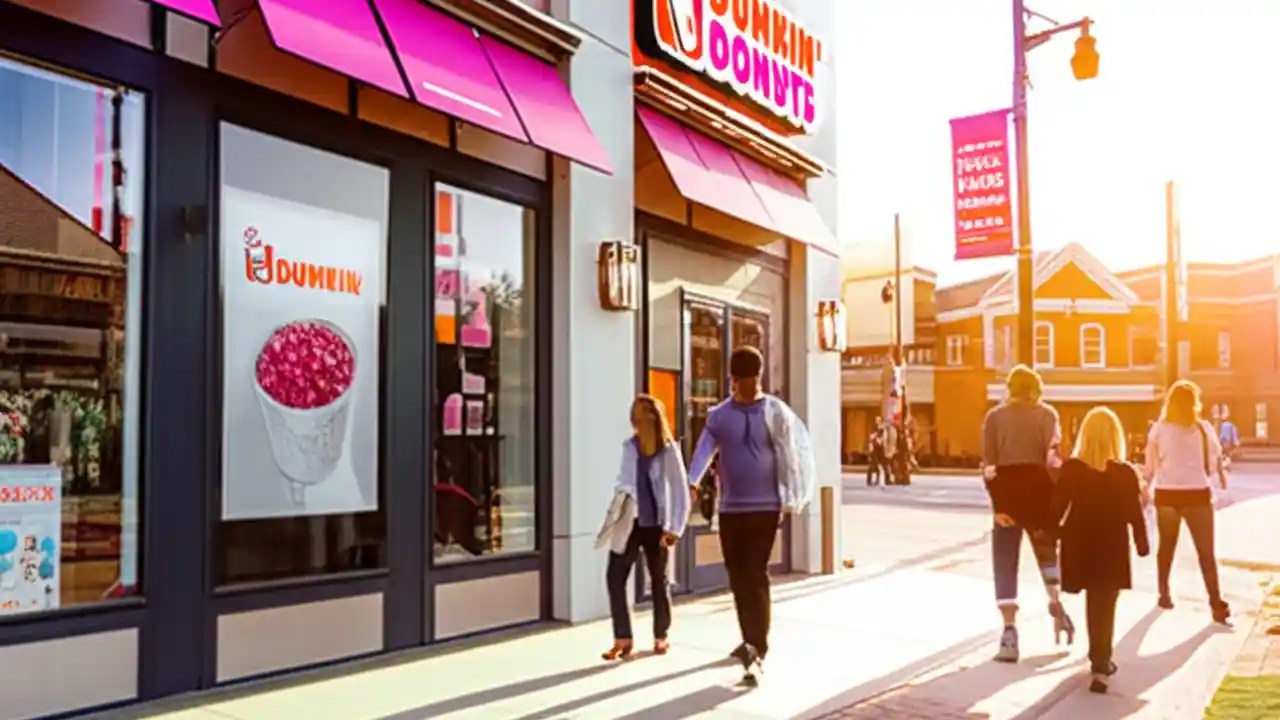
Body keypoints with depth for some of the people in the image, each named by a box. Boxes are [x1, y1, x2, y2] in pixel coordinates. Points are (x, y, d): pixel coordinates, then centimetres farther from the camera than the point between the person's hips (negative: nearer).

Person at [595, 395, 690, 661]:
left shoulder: (669, 449, -5)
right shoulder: (629, 447, 4)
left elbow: (680, 490, -4)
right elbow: (624, 482, 10)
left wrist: (674, 528, -8)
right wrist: (615, 515, -1)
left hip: (655, 524, -2)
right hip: (629, 523, 3)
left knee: (659, 580, 11)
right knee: (614, 577, -7)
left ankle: (661, 636, 26)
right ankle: (623, 639, -1)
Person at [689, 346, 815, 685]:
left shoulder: (776, 412, -3)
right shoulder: (718, 415, 4)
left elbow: (789, 456, -4)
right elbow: (704, 451, -5)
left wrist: (790, 499, -9)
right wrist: (691, 482, -22)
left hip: (764, 507, -3)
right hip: (729, 508, 4)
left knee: (755, 576, -10)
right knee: (738, 578, 12)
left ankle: (757, 650, -12)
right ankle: (752, 641, 30)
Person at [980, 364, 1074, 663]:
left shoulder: (994, 417, 3)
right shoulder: (1047, 415, 4)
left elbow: (989, 465, -6)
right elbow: (1053, 459, -5)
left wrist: (997, 505, -7)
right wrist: (1056, 501, -3)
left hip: (1006, 492, -1)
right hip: (1038, 489, 1)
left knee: (1005, 565, 3)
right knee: (1047, 549, 27)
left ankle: (1010, 634, -2)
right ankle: (1055, 602, 11)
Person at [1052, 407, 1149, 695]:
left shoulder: (1070, 469, -10)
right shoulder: (1125, 473, -11)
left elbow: (1058, 507, -7)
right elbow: (1134, 514, -8)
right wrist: (1142, 543, 7)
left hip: (1080, 545, 2)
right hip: (1112, 548, -1)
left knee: (1094, 603, 21)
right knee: (1104, 607, 5)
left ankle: (1099, 659, 35)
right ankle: (1100, 667, -4)